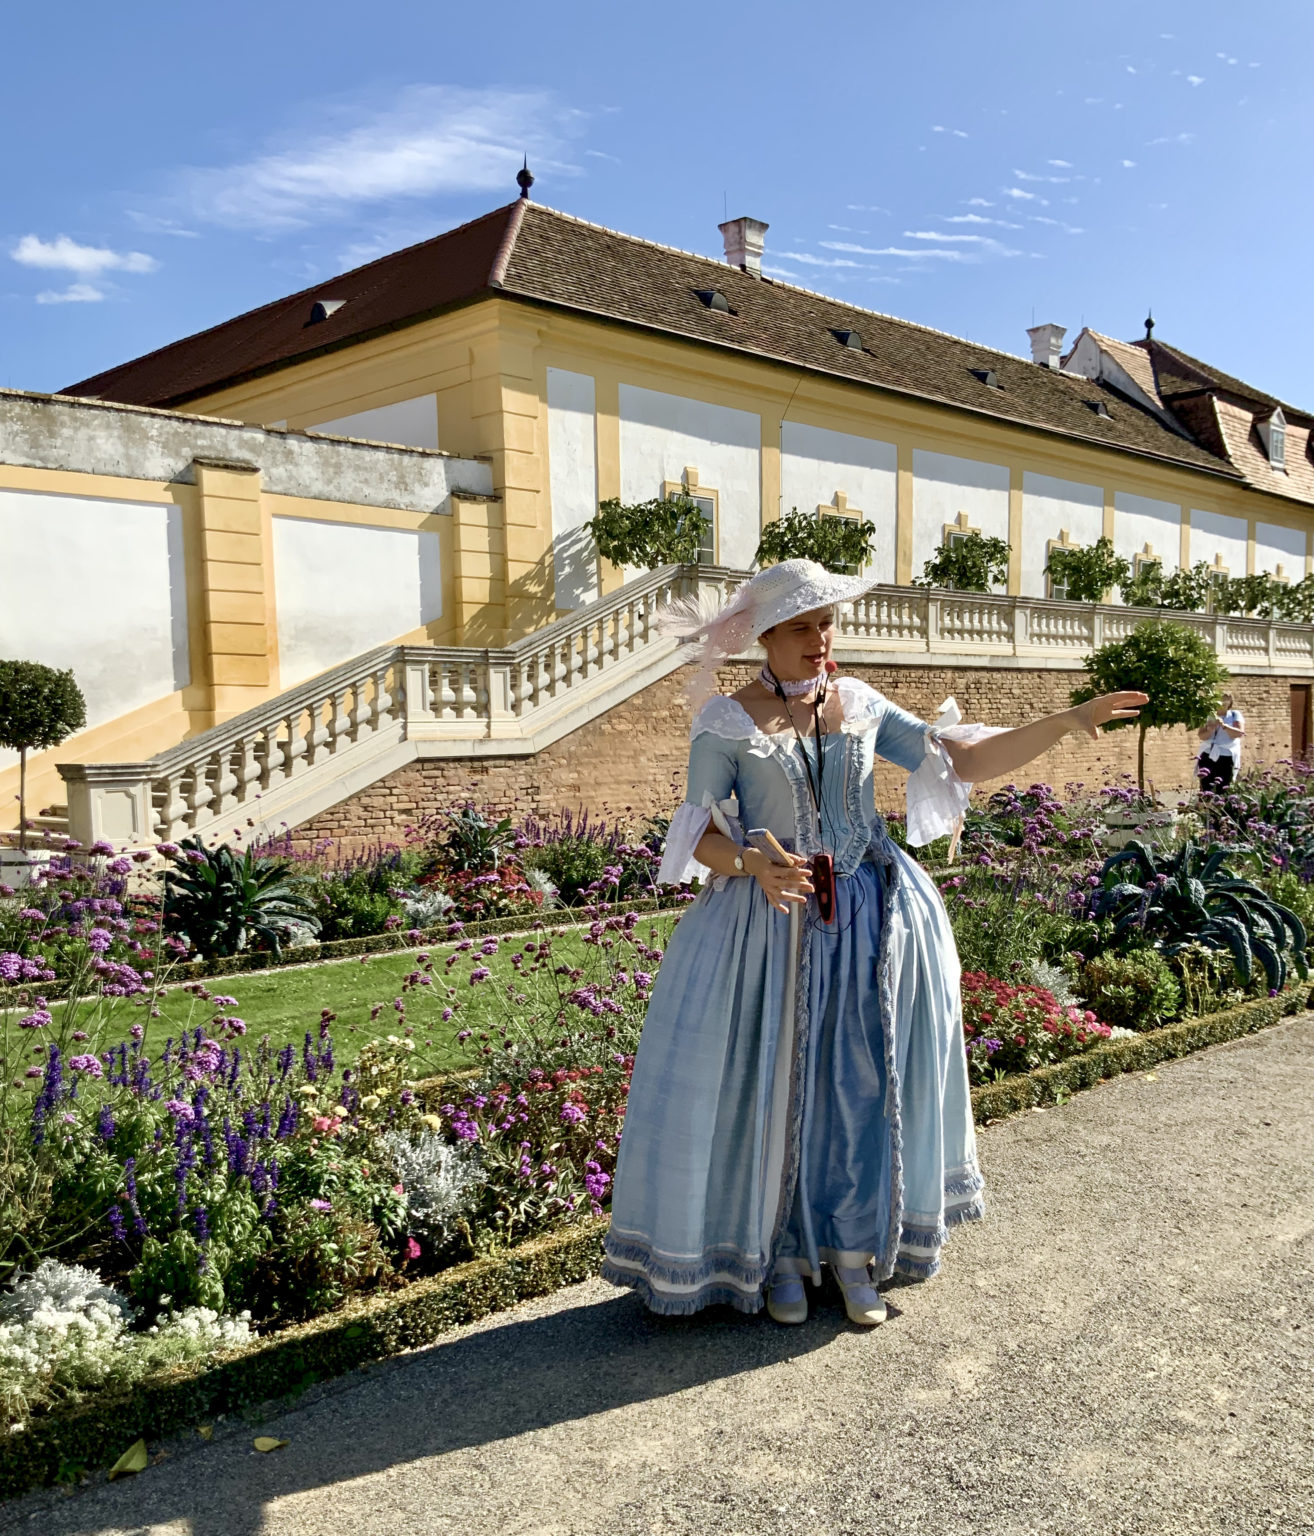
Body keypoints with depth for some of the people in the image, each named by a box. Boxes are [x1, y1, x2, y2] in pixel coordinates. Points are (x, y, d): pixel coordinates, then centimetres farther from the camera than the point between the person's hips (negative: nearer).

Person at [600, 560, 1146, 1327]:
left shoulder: (860, 705, 5)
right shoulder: (728, 722, -6)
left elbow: (964, 760, 4)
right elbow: (700, 836, -7)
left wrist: (1071, 721, -4)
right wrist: (754, 866, -28)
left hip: (870, 918, 3)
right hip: (768, 921, -3)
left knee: (865, 1077, 7)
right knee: (770, 1083, 2)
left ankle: (853, 1247, 24)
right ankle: (776, 1249, 23)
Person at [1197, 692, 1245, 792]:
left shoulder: (1235, 715, 6)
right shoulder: (1209, 716, 11)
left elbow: (1240, 733, -9)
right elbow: (1202, 736, 0)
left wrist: (1224, 725, -22)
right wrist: (1211, 729, -21)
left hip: (1227, 758, -2)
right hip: (1208, 756, 2)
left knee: (1221, 791, -6)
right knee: (1206, 789, -6)